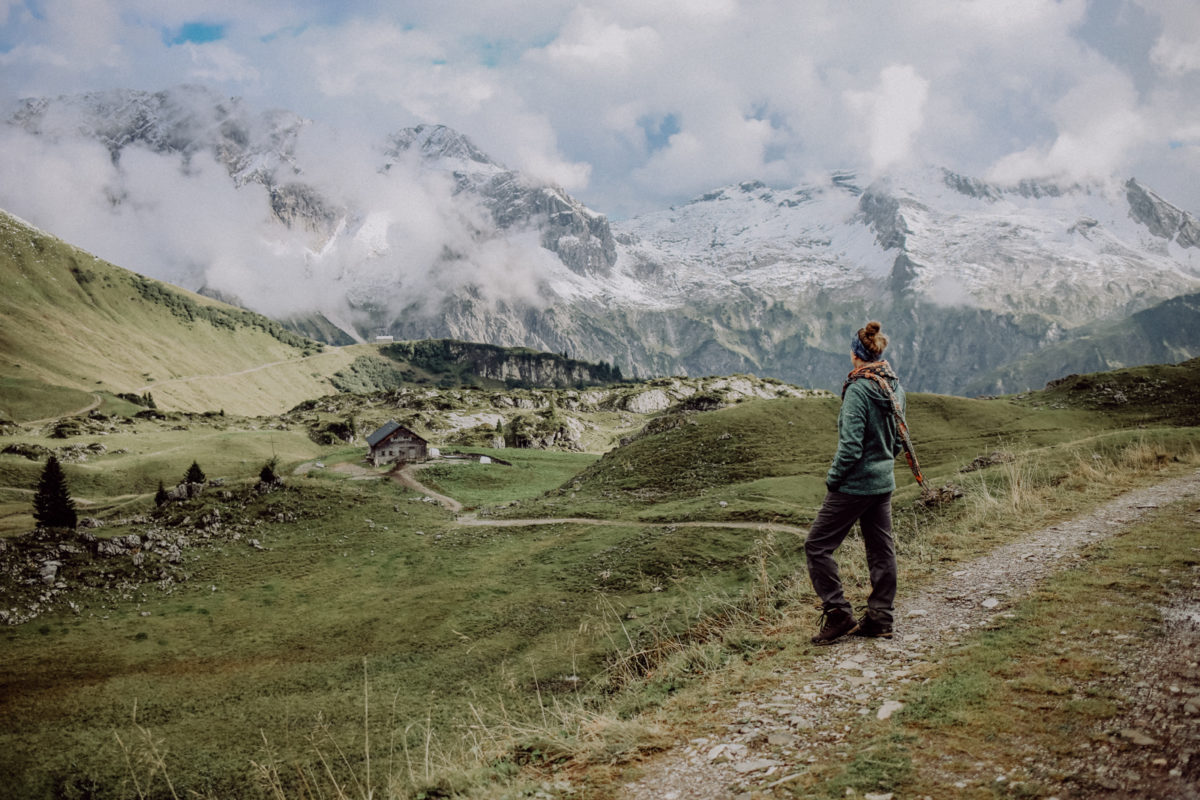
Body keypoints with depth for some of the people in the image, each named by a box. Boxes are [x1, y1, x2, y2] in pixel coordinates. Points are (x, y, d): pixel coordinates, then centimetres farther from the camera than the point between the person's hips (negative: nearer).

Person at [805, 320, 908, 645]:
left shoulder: (859, 389, -20)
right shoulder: (894, 386, 6)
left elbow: (851, 444, -22)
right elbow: (900, 439, 14)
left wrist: (833, 478, -11)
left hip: (856, 483, -9)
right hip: (884, 481, 9)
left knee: (817, 545, 0)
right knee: (881, 548, 13)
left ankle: (838, 614, 0)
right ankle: (880, 618, 21)